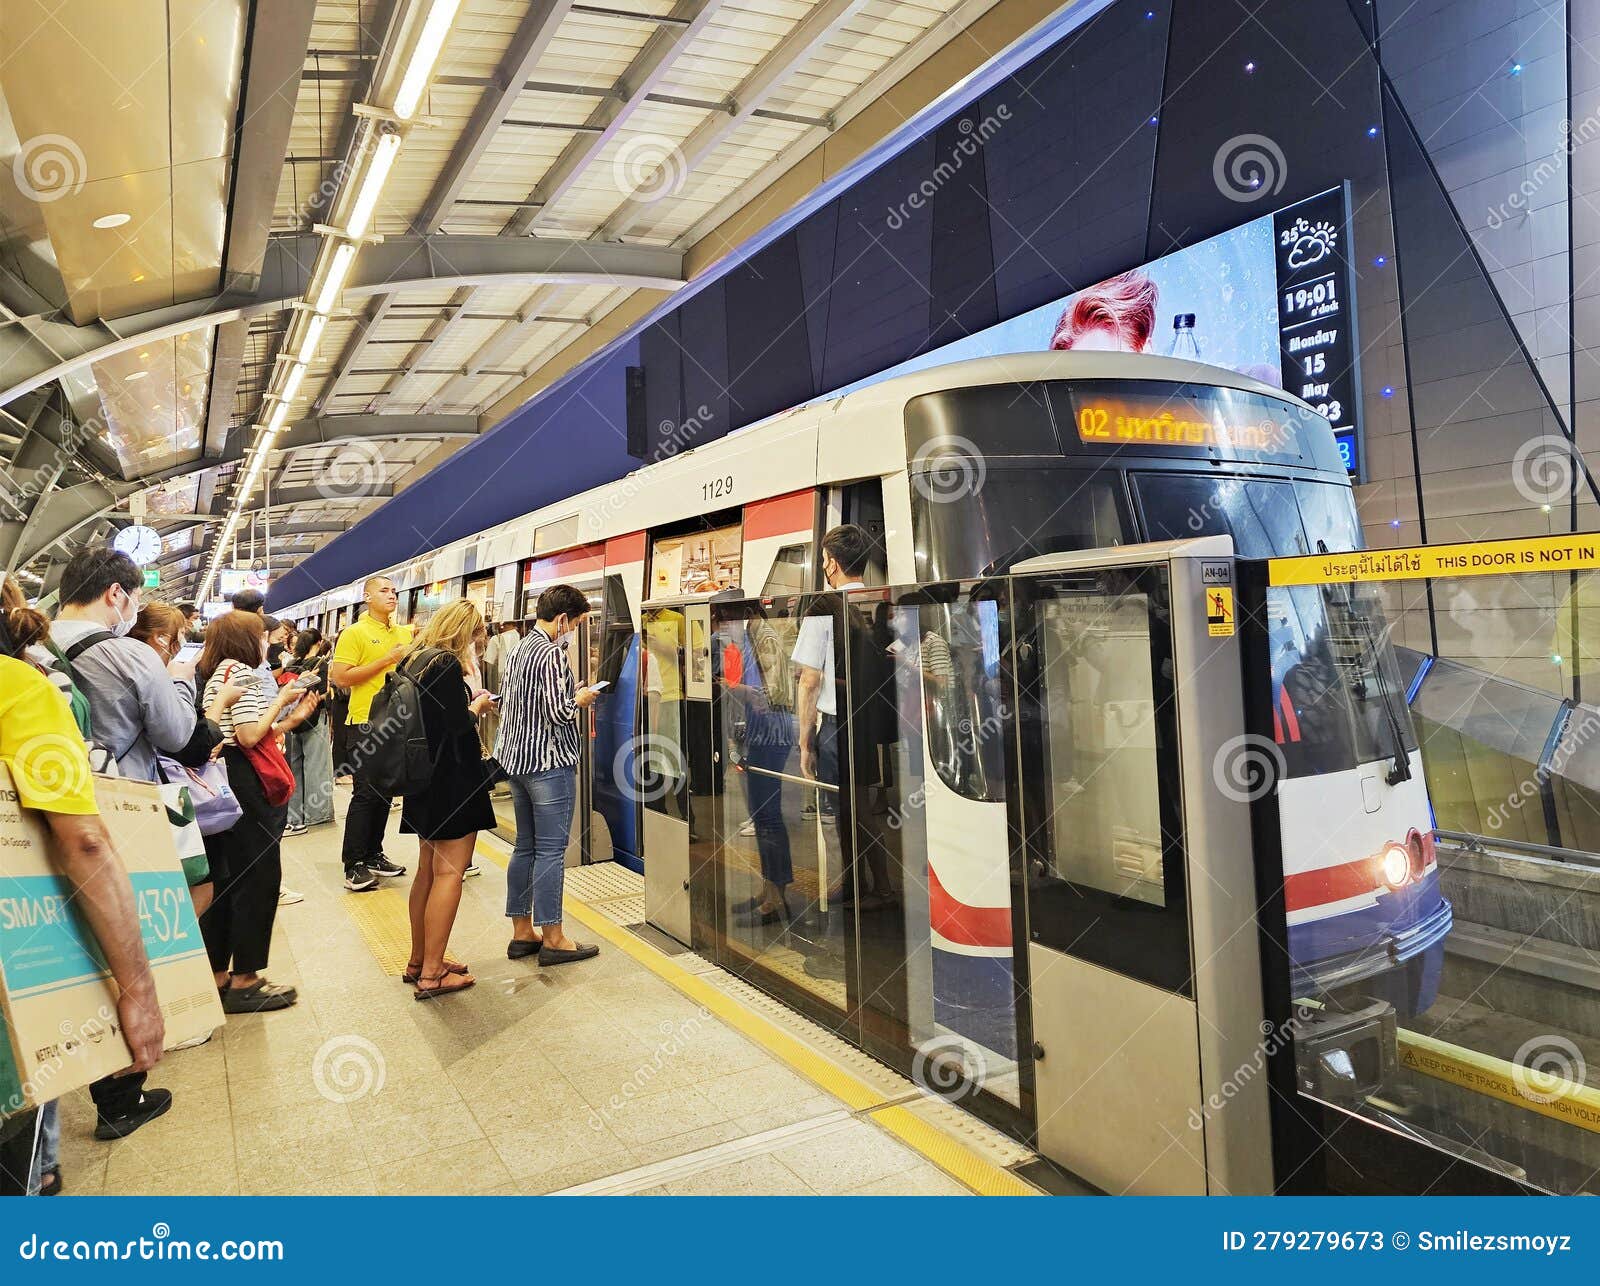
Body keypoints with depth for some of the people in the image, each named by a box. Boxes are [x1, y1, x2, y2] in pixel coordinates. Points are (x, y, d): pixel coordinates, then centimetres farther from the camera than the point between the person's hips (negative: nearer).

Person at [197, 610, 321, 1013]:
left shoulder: (218, 674, 19)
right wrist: (281, 700, -8)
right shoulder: (242, 671, -11)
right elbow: (250, 736, -20)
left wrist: (293, 719, 14)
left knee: (223, 881, 14)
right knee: (258, 878, -2)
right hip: (244, 787, -10)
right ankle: (244, 982, 4)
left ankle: (217, 976, 22)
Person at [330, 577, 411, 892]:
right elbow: (342, 677, -15)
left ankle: (373, 855, 24)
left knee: (385, 792, 12)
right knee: (366, 793, -6)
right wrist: (387, 660, -17)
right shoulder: (354, 633, -6)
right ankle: (353, 866, 2)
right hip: (366, 722, -6)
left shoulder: (405, 633, 12)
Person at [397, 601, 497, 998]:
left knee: (428, 868, 16)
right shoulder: (447, 664, -18)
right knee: (450, 871, -5)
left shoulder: (413, 660, 11)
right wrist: (477, 705, -1)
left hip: (423, 776, 10)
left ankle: (419, 960, 25)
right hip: (452, 780, -10)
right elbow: (458, 725, -19)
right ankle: (432, 974, -2)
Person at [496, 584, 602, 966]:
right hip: (549, 762, -9)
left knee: (525, 846, 14)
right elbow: (558, 712, -22)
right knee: (551, 851, -2)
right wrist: (579, 701, -2)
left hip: (516, 759, 9)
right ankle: (552, 938, 5)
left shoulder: (519, 651, 12)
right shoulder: (552, 653, -16)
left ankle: (522, 932, 22)